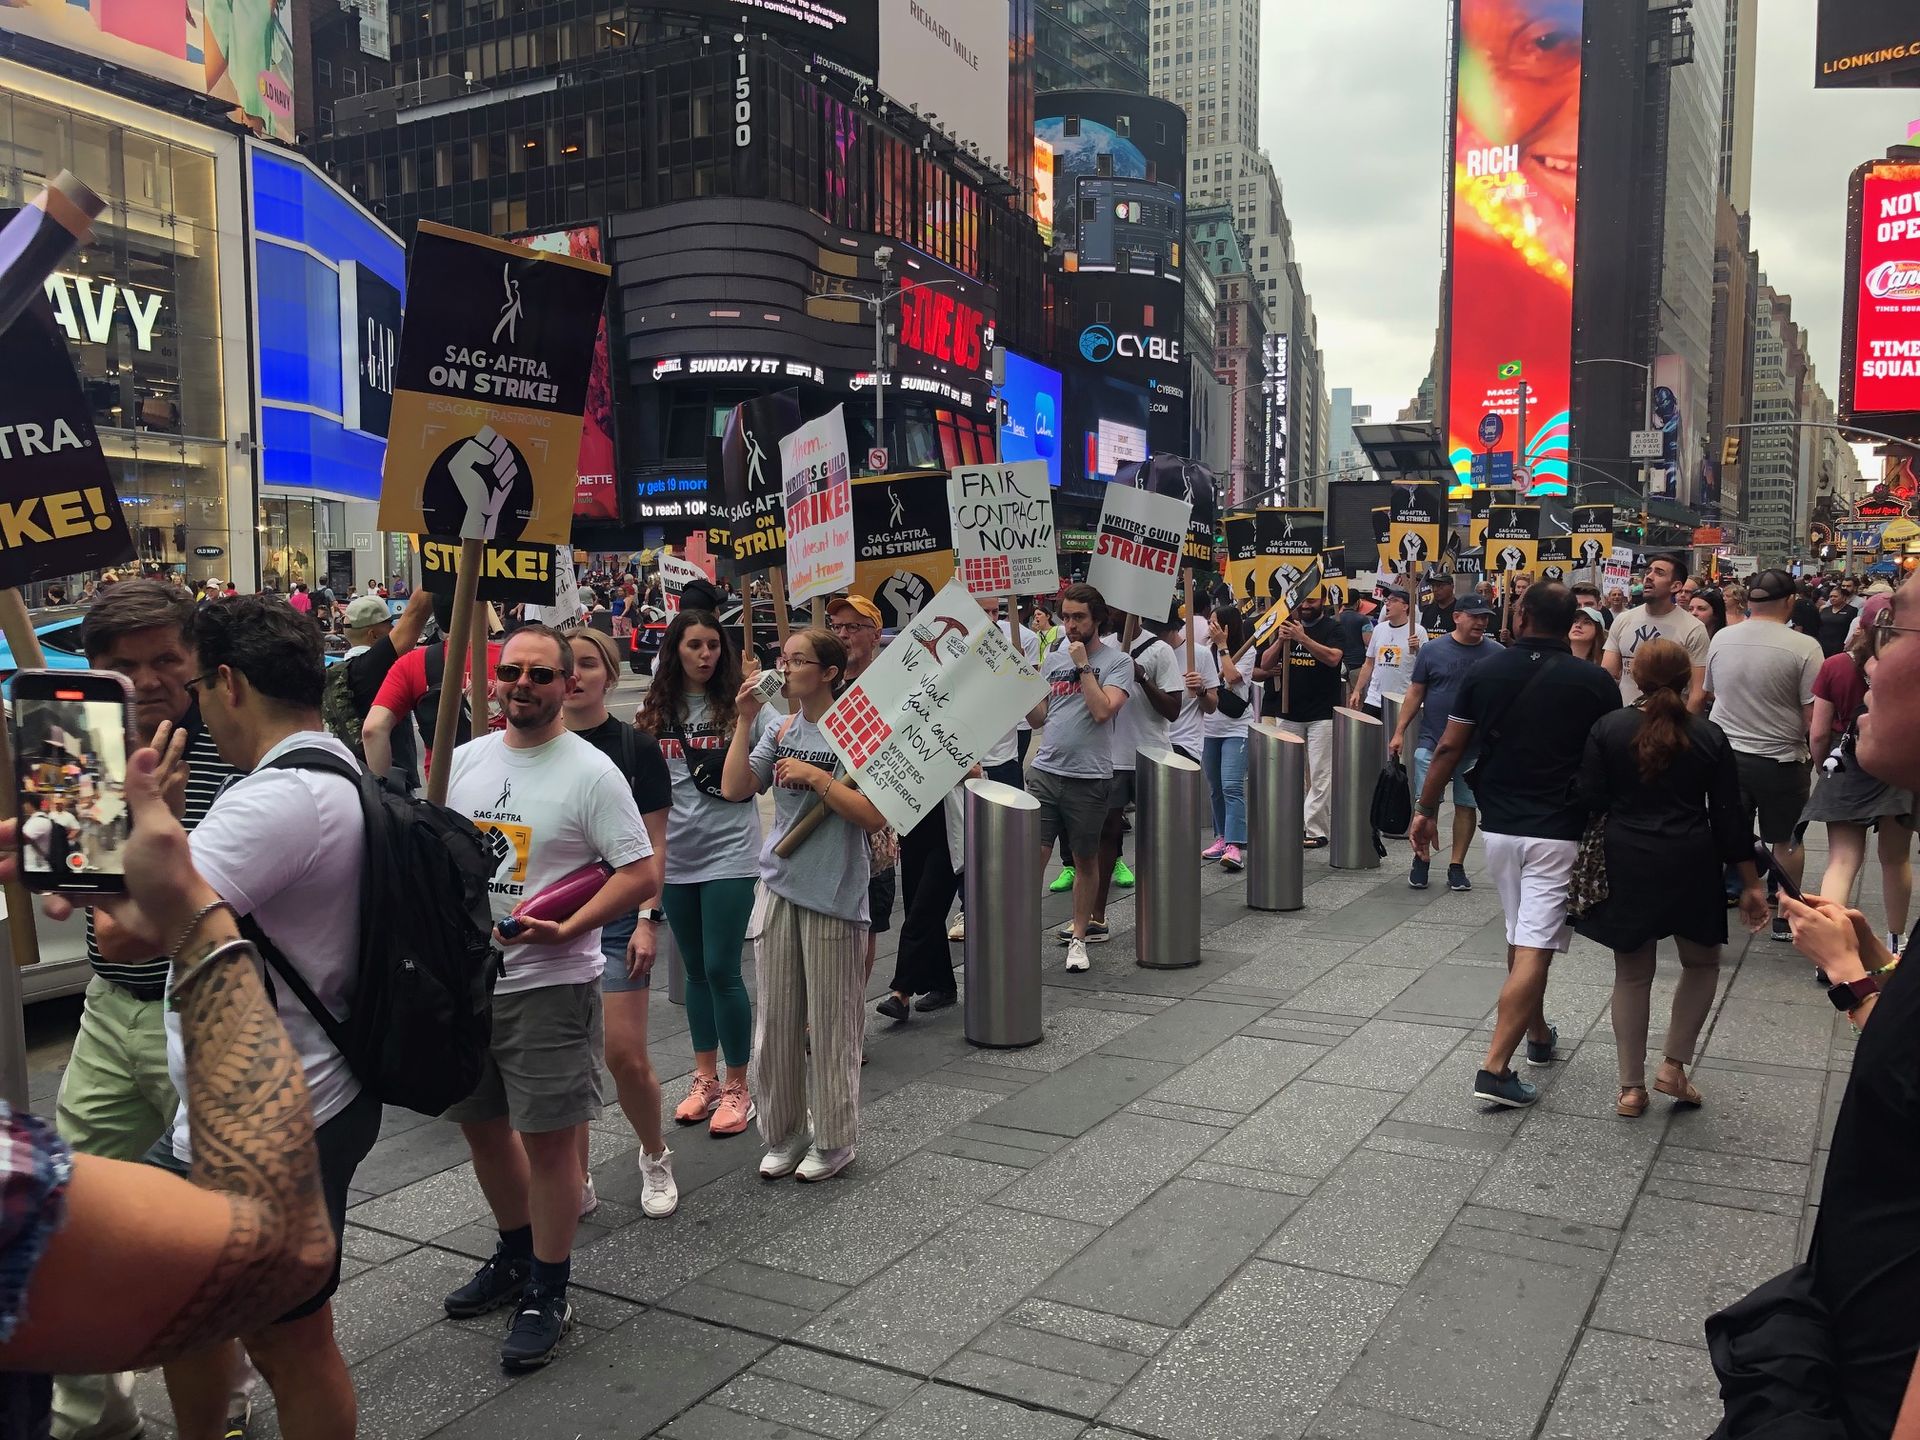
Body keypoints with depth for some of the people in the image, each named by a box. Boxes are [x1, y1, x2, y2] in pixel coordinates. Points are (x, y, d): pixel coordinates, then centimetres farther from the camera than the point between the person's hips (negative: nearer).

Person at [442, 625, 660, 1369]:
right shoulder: (464, 761, 7)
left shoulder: (591, 772, -12)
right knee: (481, 1123, 19)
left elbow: (643, 874, -14)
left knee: (548, 1137, 1)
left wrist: (564, 930, -24)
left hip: (549, 984, -7)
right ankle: (517, 1253, 41)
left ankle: (548, 1294, 18)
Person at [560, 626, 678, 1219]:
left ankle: (655, 1157, 22)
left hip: (617, 917, -2)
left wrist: (647, 920, -9)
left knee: (625, 1055, -4)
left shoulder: (635, 746, -1)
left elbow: (653, 843, -1)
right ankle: (576, 1183, 19)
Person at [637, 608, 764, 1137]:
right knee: (696, 970, 15)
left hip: (729, 853, -4)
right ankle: (705, 1078, 29)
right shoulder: (655, 712, 7)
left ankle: (737, 1087, 12)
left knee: (721, 970, -3)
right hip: (675, 855, 4)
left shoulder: (739, 704, -4)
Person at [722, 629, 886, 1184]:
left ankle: (833, 1140, 21)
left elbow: (875, 817, -14)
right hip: (779, 887, 5)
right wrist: (744, 722, -6)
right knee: (776, 1018, 12)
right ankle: (782, 1134, 27)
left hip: (833, 894, -5)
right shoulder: (779, 731, 7)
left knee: (829, 1023, 5)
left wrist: (817, 777, -19)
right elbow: (734, 789, -1)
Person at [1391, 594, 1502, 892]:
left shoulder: (1497, 653, 1)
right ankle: (1421, 859, 16)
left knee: (1467, 805, 6)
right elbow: (1415, 692, 4)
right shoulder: (1432, 650, -1)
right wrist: (1400, 732, 0)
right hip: (1431, 742, -1)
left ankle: (1457, 866, 17)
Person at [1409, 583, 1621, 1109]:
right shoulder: (1595, 682, -5)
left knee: (1521, 937, 22)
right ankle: (1496, 1067, -10)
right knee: (1534, 949, -5)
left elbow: (1448, 749, 2)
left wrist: (1425, 810, 11)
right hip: (1559, 832, -3)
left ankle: (1538, 1034, 39)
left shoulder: (1485, 673, 0)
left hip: (1499, 826, 4)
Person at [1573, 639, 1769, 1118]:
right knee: (1701, 962, 21)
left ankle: (1631, 1088, 14)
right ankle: (1674, 1066, 16)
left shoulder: (1608, 728, -5)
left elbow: (1591, 801, -7)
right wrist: (1751, 883, 5)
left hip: (1626, 864, 0)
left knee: (1632, 973, 10)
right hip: (1691, 865, 0)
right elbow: (1728, 817, -1)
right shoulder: (1709, 736, -3)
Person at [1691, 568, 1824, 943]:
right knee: (1787, 841, 15)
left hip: (1727, 754, 3)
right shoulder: (1804, 647, -14)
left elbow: (1703, 695, 14)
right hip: (1781, 759, -3)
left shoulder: (1721, 639, 0)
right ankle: (1784, 917, 26)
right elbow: (1813, 716, -14)